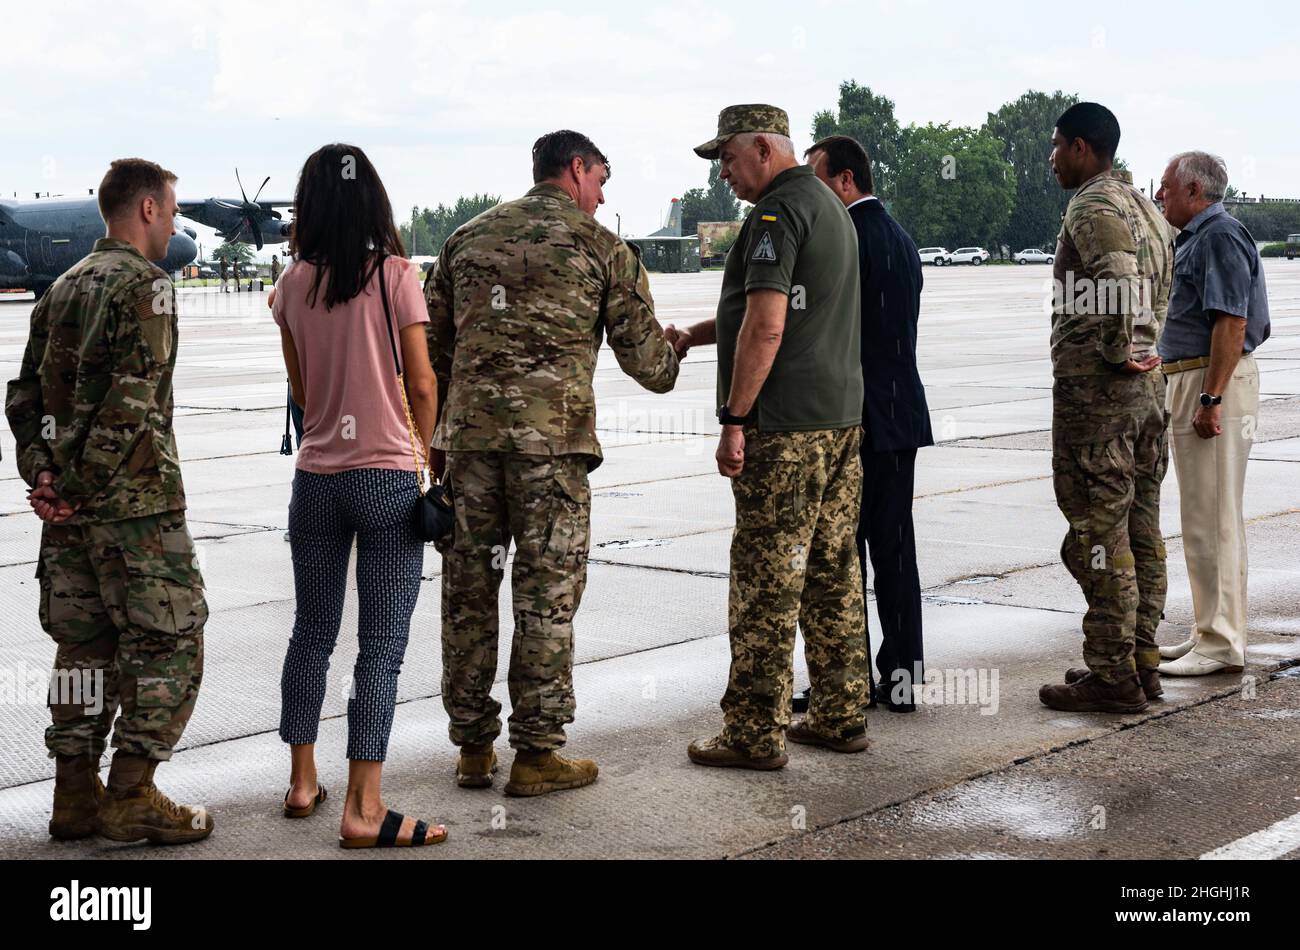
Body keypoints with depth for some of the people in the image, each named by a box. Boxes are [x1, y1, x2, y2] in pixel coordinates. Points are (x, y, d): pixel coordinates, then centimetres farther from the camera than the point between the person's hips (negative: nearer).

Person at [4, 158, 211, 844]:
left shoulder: (65, 287, 16)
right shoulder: (145, 285, -10)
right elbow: (130, 402, -20)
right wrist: (81, 488, -15)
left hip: (69, 504, 8)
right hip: (135, 501, -8)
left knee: (84, 644, 13)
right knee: (167, 642, -1)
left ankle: (76, 794, 17)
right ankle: (132, 797, -1)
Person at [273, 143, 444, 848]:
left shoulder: (293, 283, 2)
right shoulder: (394, 274, -8)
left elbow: (300, 387, 10)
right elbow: (421, 382, -4)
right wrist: (422, 448, 11)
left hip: (316, 478, 4)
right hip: (388, 478, -4)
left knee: (312, 632, 18)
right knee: (381, 648, -1)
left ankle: (302, 783, 28)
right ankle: (364, 810, -2)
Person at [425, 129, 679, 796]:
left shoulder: (467, 239, 16)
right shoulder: (602, 249, 4)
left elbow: (429, 346, 15)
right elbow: (644, 358, 8)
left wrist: (436, 434, 22)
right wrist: (670, 366, 31)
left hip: (469, 433, 4)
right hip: (553, 437, -4)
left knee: (467, 591, 9)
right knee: (546, 595, 2)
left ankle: (472, 748, 16)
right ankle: (535, 754, 6)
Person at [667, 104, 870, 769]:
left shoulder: (777, 212, -12)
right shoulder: (828, 206, 19)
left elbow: (767, 325, -20)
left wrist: (734, 421, -17)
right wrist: (692, 336, 22)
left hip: (785, 428, -10)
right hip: (843, 415, 10)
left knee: (767, 582, -5)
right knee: (833, 572, 12)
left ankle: (755, 734, -1)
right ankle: (841, 716, 18)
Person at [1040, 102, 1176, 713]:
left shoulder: (1093, 206, -13)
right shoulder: (1144, 206, 17)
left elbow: (1121, 283, -29)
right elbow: (1164, 283, 23)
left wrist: (1116, 352, -17)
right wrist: (1144, 348, 16)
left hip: (1096, 387, -10)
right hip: (1148, 387, 10)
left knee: (1099, 536, -5)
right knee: (1139, 529, 12)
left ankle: (1112, 676, -2)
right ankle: (1142, 661, 19)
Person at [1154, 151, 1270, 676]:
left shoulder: (1221, 236, -13)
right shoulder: (1193, 239, 19)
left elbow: (1232, 322, -21)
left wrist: (1211, 398, -25)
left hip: (1215, 382, -11)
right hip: (1191, 383, 11)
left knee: (1213, 519, -9)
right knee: (1202, 518, 14)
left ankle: (1221, 643, -6)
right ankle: (1210, 631, 21)